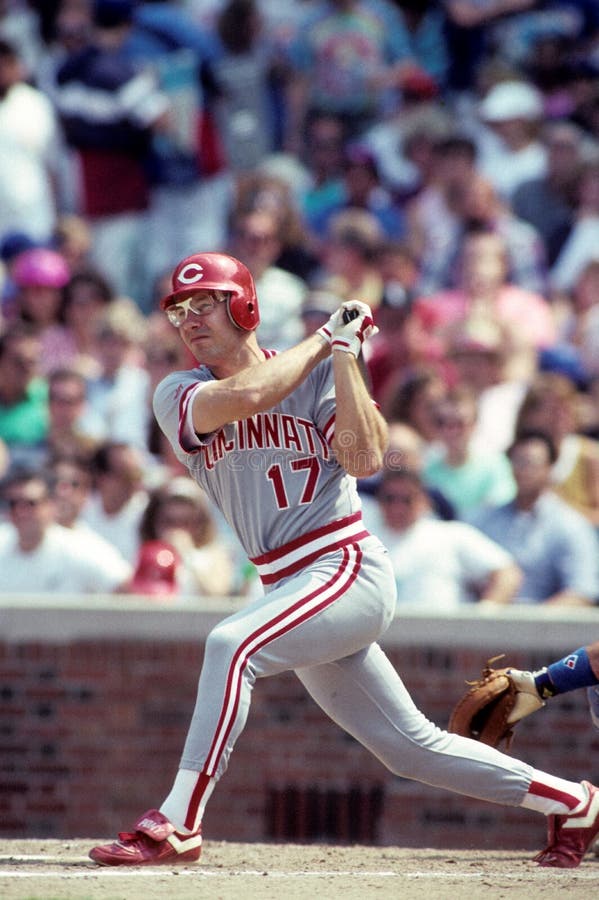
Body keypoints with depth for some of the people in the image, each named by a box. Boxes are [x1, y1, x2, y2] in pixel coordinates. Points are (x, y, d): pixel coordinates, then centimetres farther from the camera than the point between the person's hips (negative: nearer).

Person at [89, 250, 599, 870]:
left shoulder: (320, 376, 1)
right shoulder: (179, 395, 6)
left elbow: (366, 459, -15)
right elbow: (248, 395, -15)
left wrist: (343, 353, -13)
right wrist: (322, 340, -6)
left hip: (349, 569, -5)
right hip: (290, 589, 5)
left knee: (231, 645, -29)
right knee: (410, 745, 10)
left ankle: (177, 823, -31)